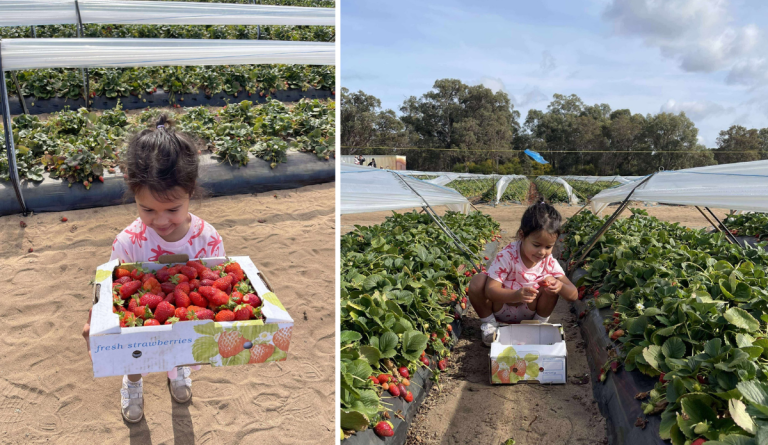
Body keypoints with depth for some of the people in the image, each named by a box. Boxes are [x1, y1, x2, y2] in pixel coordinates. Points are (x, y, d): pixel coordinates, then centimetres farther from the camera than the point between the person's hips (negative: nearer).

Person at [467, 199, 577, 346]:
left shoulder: (549, 262, -15)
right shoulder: (507, 256, -26)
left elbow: (574, 295, -16)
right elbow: (490, 289, -32)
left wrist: (560, 286, -42)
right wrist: (517, 295, -52)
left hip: (528, 313, 2)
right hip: (500, 309, -2)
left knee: (551, 286, -25)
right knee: (477, 281, -30)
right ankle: (489, 323, -3)